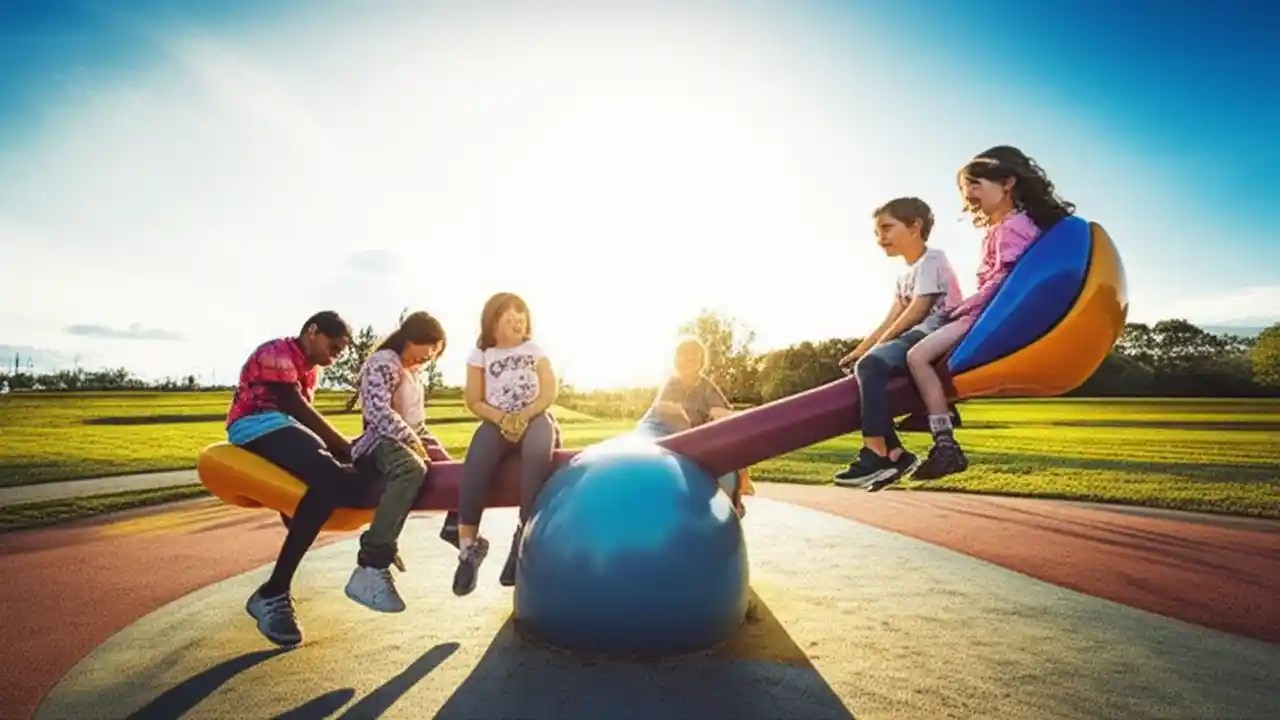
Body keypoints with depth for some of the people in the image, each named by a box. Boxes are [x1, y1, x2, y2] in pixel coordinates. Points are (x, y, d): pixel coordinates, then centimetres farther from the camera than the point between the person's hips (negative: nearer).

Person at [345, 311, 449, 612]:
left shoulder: (412, 372, 24)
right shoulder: (383, 362, -6)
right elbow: (379, 412, -21)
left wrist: (433, 447, 12)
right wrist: (412, 441, -19)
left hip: (408, 442, 10)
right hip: (381, 442, -10)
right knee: (412, 470, -42)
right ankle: (370, 570, -47)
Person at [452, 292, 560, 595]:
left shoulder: (535, 350, 13)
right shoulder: (481, 354, 11)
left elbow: (549, 392, 3)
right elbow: (474, 401, 4)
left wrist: (523, 417, -14)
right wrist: (501, 419, -14)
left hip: (534, 418, 0)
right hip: (498, 422, 0)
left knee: (537, 452, -37)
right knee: (476, 462, -33)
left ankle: (526, 535, -32)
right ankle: (469, 545, -27)